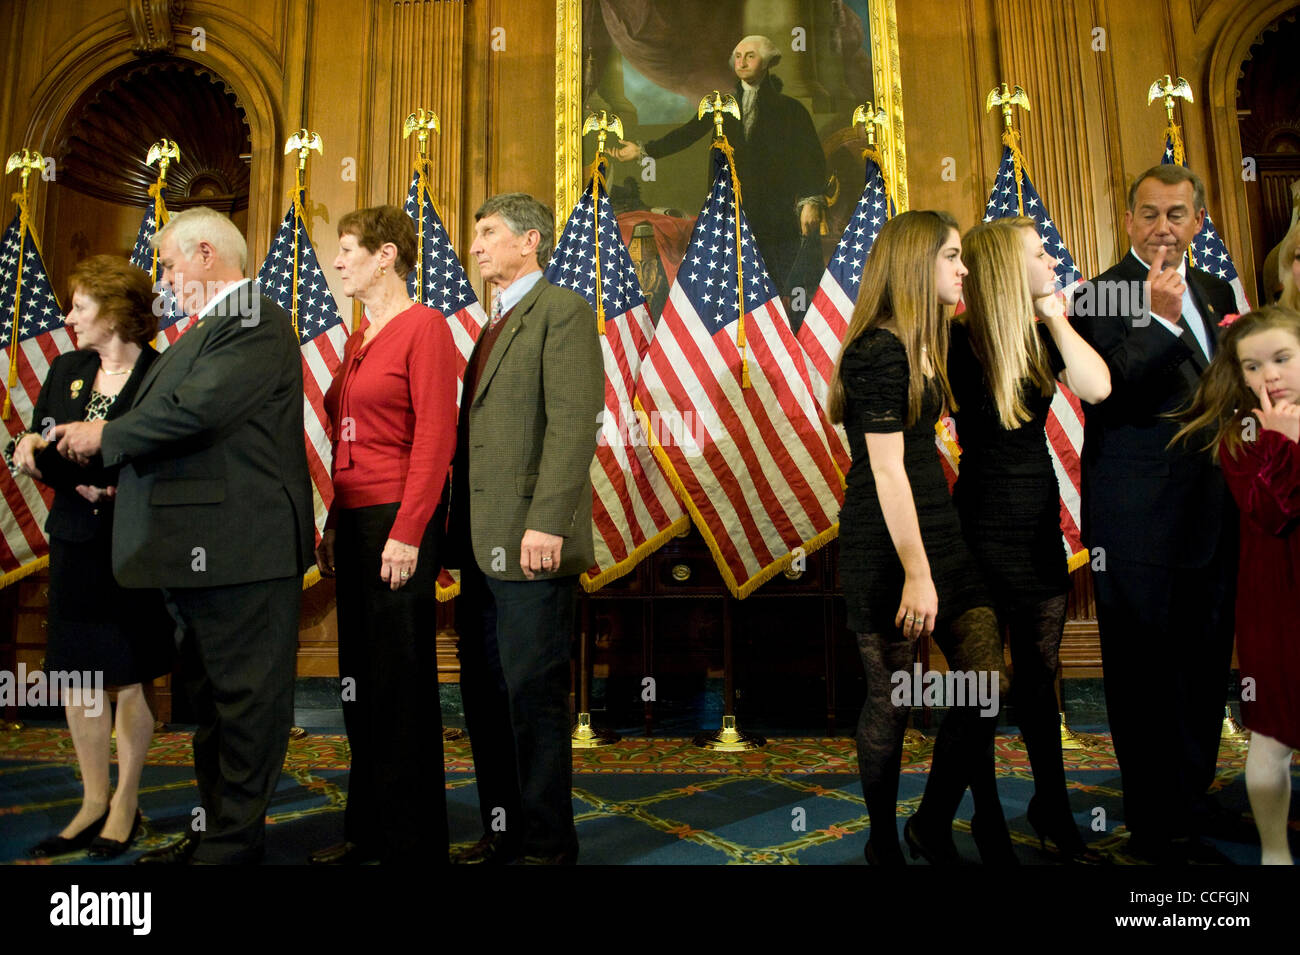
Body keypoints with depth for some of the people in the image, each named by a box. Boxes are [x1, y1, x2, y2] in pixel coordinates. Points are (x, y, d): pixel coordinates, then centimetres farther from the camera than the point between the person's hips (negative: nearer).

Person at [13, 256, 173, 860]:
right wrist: (30, 447, -8)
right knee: (76, 674, 11)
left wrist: (126, 492, -22)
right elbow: (34, 451, 13)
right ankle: (94, 803, 26)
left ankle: (125, 805, 22)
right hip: (75, 540, 6)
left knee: (129, 679, 4)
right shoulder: (66, 371, 11)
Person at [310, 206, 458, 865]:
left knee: (401, 686, -1)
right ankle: (368, 829, 28)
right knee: (359, 681, 14)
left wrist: (407, 533, -20)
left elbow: (435, 436, -15)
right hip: (354, 522, 9)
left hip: (399, 523, -9)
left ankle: (414, 842, 15)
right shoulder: (357, 341, 17)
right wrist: (333, 526, 13)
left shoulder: (423, 327, -8)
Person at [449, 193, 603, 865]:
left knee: (532, 694, 0)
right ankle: (501, 829, 29)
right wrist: (461, 531, 12)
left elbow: (574, 424, -16)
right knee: (483, 691, 14)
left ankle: (547, 841, 16)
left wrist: (545, 524, -23)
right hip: (482, 545, 9)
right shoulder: (495, 324, 22)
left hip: (530, 544, -9)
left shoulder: (563, 311, -5)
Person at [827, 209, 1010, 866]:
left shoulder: (924, 345, 16)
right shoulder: (879, 350, -14)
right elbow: (887, 470, -17)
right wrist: (916, 571, -17)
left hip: (940, 529, 9)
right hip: (886, 543, -9)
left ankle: (933, 826, 24)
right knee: (892, 700, 4)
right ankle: (884, 842, 25)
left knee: (989, 684, 6)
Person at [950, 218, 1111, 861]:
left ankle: (1052, 808, 31)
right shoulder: (959, 341, -11)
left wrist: (1056, 318, -8)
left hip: (1040, 519, 6)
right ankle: (983, 812, 24)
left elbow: (1096, 387, -10)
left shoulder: (1045, 334, 6)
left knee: (1039, 669, 15)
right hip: (985, 523, -6)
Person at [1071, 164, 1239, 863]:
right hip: (1139, 517, -7)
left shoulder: (1216, 293, 15)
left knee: (1205, 662, 17)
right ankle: (1156, 828, 18)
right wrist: (1160, 319, -25)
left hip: (1212, 510, 7)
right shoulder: (1099, 297, -7)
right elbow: (1105, 396, -19)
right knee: (1145, 670, 3)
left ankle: (1193, 797, 36)